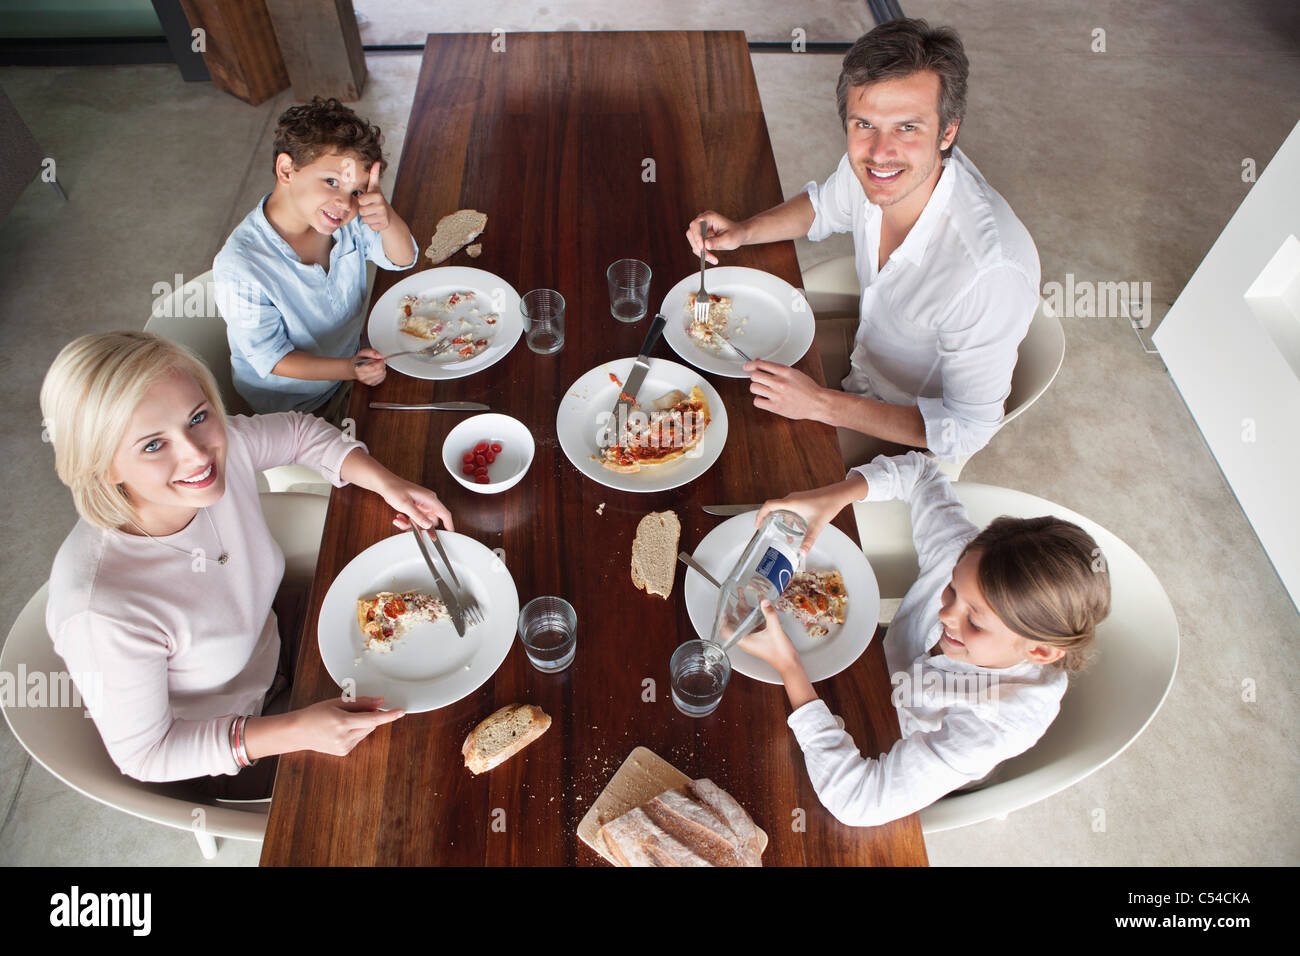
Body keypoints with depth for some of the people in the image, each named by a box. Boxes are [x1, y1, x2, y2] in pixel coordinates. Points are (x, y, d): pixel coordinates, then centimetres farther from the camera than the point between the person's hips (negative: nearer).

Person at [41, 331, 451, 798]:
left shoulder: (224, 446, -27)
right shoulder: (101, 610, -41)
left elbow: (299, 431, -3)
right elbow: (143, 753, -25)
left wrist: (387, 483, -16)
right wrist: (297, 730, -33)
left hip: (271, 650, 5)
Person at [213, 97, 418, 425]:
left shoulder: (348, 222, -18)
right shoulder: (239, 267, -33)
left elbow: (403, 259, -8)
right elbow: (271, 358, -25)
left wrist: (388, 220, -32)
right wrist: (349, 369, -40)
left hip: (350, 359, 5)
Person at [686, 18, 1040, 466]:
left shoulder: (991, 273, -40)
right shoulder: (871, 167, -20)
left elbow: (967, 429, -29)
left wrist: (821, 404, -33)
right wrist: (743, 231, -13)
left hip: (919, 425, -6)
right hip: (866, 346, 6)